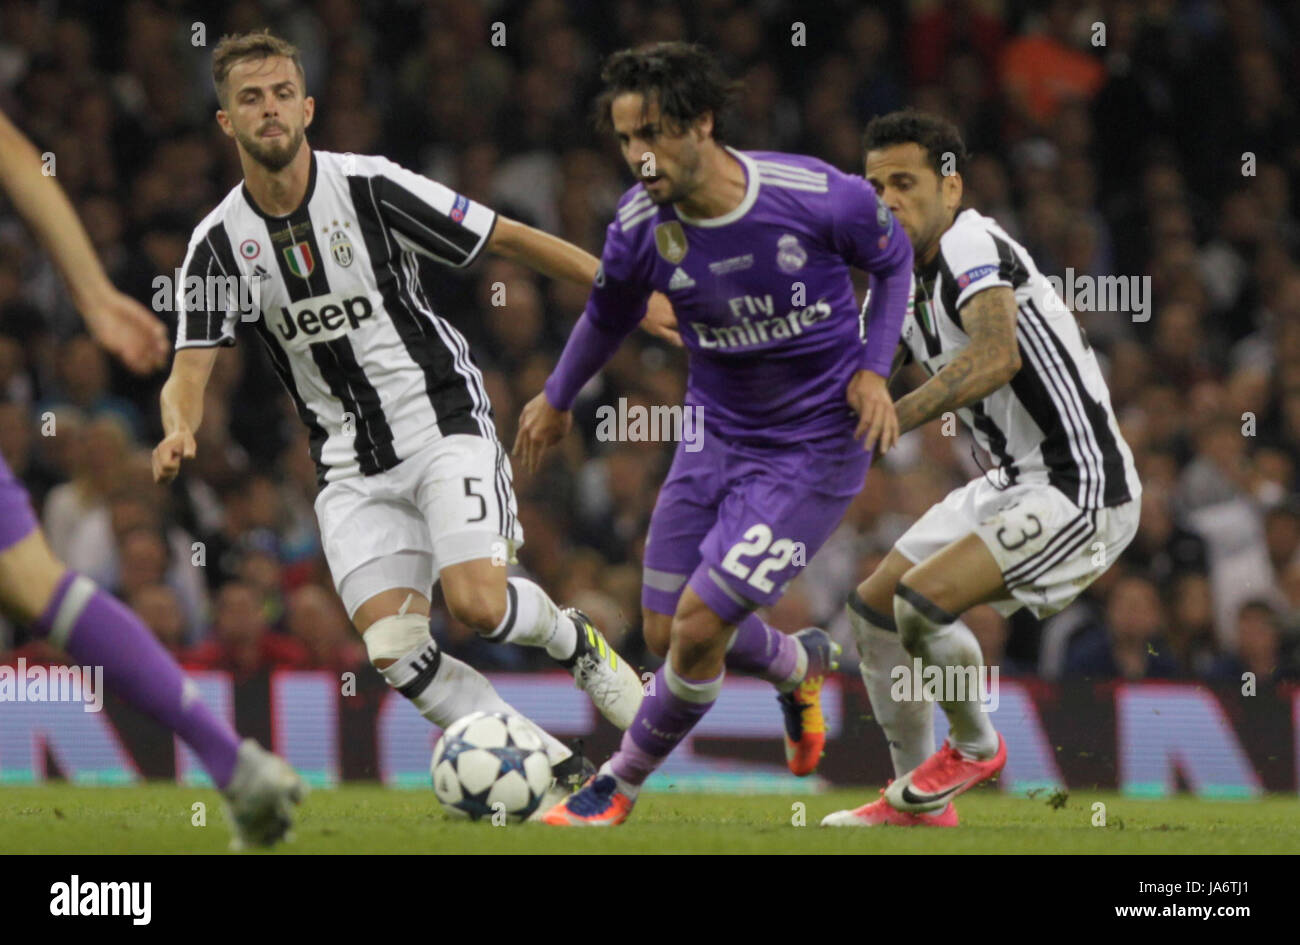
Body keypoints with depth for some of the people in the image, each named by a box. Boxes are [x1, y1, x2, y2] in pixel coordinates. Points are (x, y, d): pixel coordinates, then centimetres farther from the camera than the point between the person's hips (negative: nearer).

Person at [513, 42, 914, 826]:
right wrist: (557, 399, 26)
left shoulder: (819, 196, -22)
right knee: (666, 632, 6)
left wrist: (876, 370, -11)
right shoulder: (639, 226, -12)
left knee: (698, 629, -12)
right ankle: (800, 664, 39)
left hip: (813, 449, -5)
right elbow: (610, 313, 12)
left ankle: (620, 785, 13)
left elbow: (895, 261, 0)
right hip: (715, 434, 5)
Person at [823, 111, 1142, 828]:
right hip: (1014, 485, 10)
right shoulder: (907, 284, 11)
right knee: (873, 609, 10)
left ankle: (976, 747, 5)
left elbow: (996, 358, -38)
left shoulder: (973, 246, -19)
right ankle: (918, 803, 20)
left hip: (1081, 492, -10)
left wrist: (892, 420, -44)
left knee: (922, 600, -23)